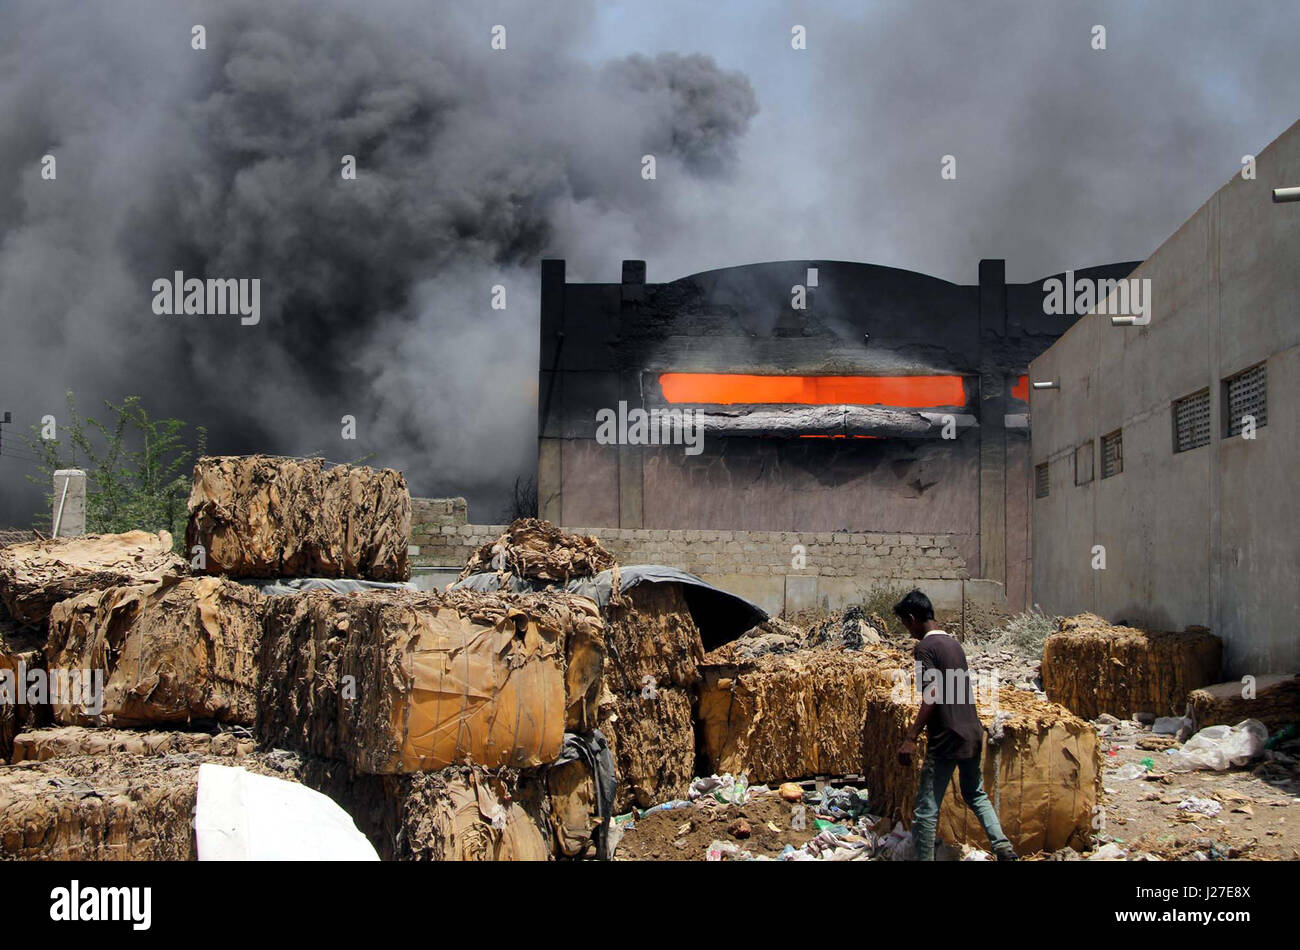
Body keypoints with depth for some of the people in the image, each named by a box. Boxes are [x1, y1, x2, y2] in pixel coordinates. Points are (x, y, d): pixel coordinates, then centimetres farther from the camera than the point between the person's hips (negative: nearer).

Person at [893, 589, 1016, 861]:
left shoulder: (925, 647, -12)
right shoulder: (954, 643, 12)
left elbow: (932, 695, -22)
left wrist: (911, 739, -24)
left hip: (946, 739, -9)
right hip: (972, 733, 9)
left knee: (926, 811, -3)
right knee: (975, 793, 24)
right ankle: (1002, 845, 10)